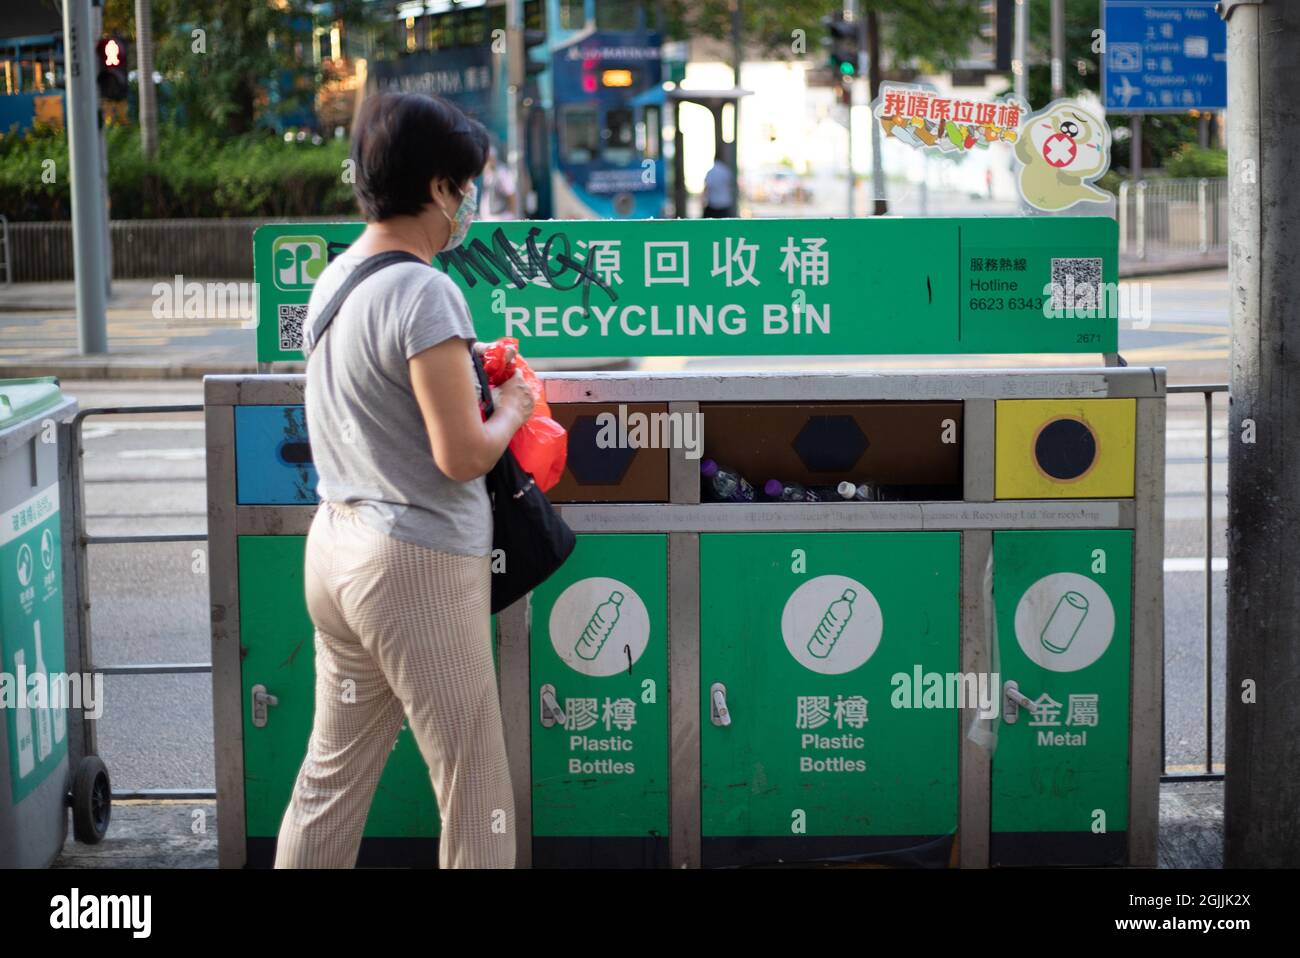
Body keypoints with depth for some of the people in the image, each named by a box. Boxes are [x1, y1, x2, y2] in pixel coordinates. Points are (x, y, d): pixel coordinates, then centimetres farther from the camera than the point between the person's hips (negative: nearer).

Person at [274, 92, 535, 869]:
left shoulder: (334, 279, 9)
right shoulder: (425, 294, -18)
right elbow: (462, 455, -20)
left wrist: (467, 381, 13)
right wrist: (510, 408, -1)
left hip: (337, 543, 9)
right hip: (419, 563, -9)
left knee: (334, 771, 15)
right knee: (474, 785, 2)